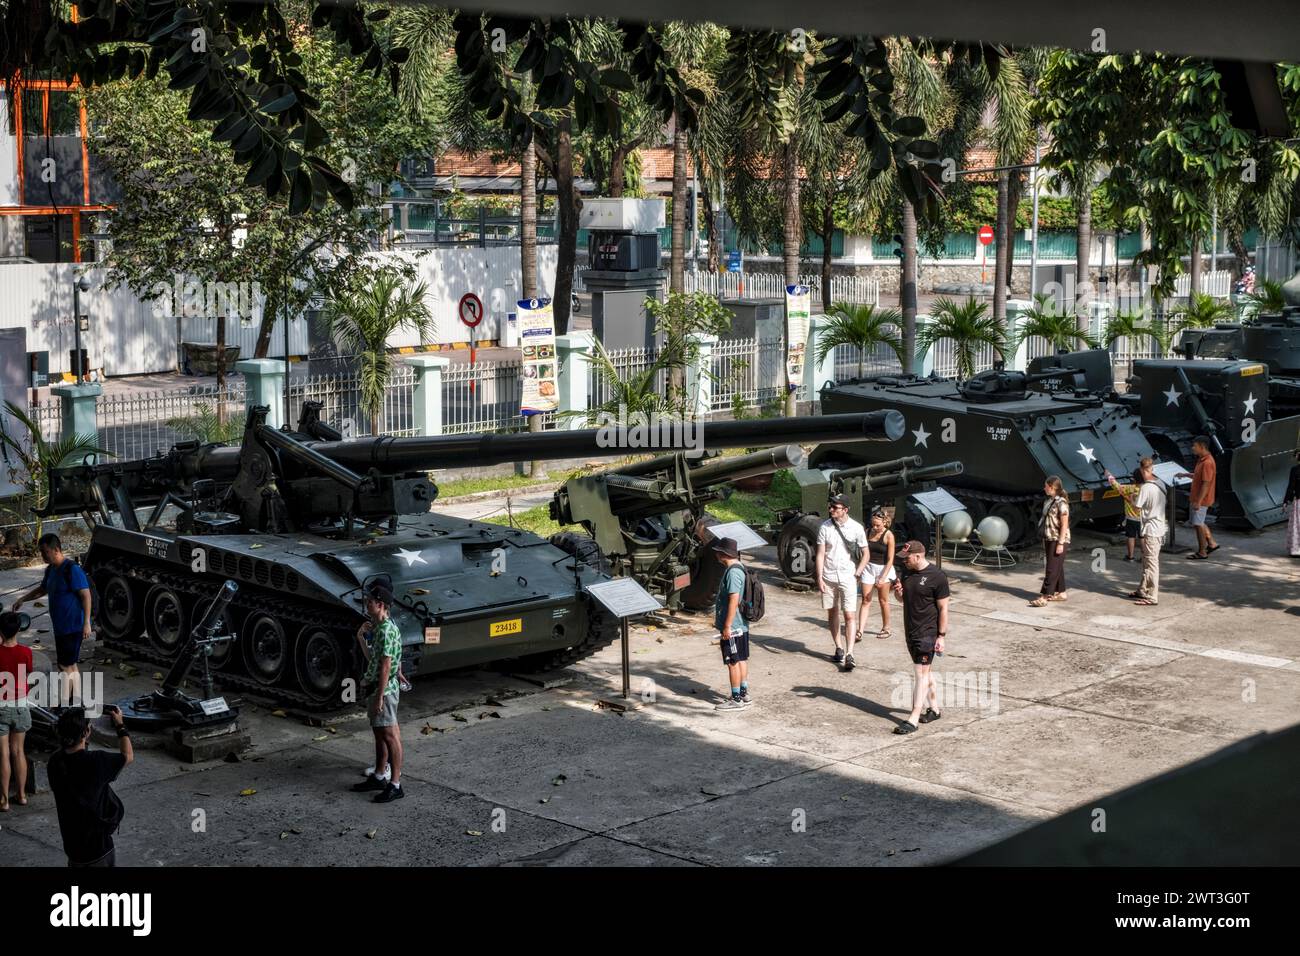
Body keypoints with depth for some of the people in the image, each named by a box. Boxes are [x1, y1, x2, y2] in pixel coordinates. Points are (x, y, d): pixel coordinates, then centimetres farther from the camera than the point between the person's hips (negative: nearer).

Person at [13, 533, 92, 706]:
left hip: (73, 627, -9)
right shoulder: (51, 569, 10)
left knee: (65, 667, -6)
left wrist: (86, 623, -23)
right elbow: (43, 589, 29)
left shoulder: (72, 569, -18)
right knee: (71, 665, 15)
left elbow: (86, 595, -20)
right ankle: (77, 703, 24)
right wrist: (23, 599, 18)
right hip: (60, 626, 9)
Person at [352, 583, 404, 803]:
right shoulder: (378, 628, 12)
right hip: (374, 688, 10)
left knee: (389, 736, -6)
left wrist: (379, 697, -23)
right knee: (379, 734, 18)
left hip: (384, 689, -10)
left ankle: (395, 785, -4)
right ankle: (379, 777, 28)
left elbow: (385, 666, -22)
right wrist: (361, 638, 10)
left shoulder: (387, 630, -19)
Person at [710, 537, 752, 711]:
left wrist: (727, 626, -22)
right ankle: (744, 694, 24)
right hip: (741, 625, 10)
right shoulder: (738, 568, 10)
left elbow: (734, 600, -25)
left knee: (733, 662, -2)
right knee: (741, 660, 16)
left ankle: (736, 699, 4)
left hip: (733, 626, -10)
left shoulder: (732, 572, -22)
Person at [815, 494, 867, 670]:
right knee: (832, 613, 11)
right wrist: (819, 577, -6)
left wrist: (857, 572, -4)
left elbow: (865, 553, 5)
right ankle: (839, 649, 25)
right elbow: (820, 554, 0)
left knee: (850, 616, -9)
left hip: (847, 577, -2)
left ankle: (849, 655, -12)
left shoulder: (856, 528, -3)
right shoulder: (825, 527, -1)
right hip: (828, 577, 2)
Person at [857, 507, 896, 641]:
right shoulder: (868, 533, 2)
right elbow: (866, 555, 4)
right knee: (865, 600, -2)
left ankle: (885, 629, 23)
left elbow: (890, 559, -11)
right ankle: (860, 630, -6)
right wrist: (858, 571, -6)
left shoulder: (888, 535, -11)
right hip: (869, 568, 3)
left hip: (883, 569, -3)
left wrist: (883, 578, -16)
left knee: (883, 600, 8)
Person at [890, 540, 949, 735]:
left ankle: (913, 719, -10)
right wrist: (898, 591, -5)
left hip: (927, 633, -8)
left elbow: (943, 608, -13)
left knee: (921, 673, -8)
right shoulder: (907, 571, 6)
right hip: (910, 631, 8)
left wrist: (941, 636, -14)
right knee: (924, 671, 16)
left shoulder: (937, 577, -16)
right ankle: (934, 708, 29)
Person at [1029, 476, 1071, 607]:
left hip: (1058, 540, -9)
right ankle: (1061, 592, 26)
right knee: (1057, 567, 16)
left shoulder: (1061, 503, -16)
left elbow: (1064, 525, -18)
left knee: (1052, 569, -9)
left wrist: (1060, 543, -20)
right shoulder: (1048, 502, 10)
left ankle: (1043, 597, -13)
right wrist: (1044, 540, 14)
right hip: (1049, 539, 9)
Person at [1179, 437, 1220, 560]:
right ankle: (1212, 544, 28)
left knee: (1198, 524, -1)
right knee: (1199, 523, 19)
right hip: (1196, 498, 10)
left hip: (1201, 500, -10)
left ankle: (1201, 553, 8)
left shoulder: (1207, 463, -23)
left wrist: (1198, 502, -24)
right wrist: (1186, 475, 14)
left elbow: (1206, 483, -25)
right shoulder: (1202, 459, 9)